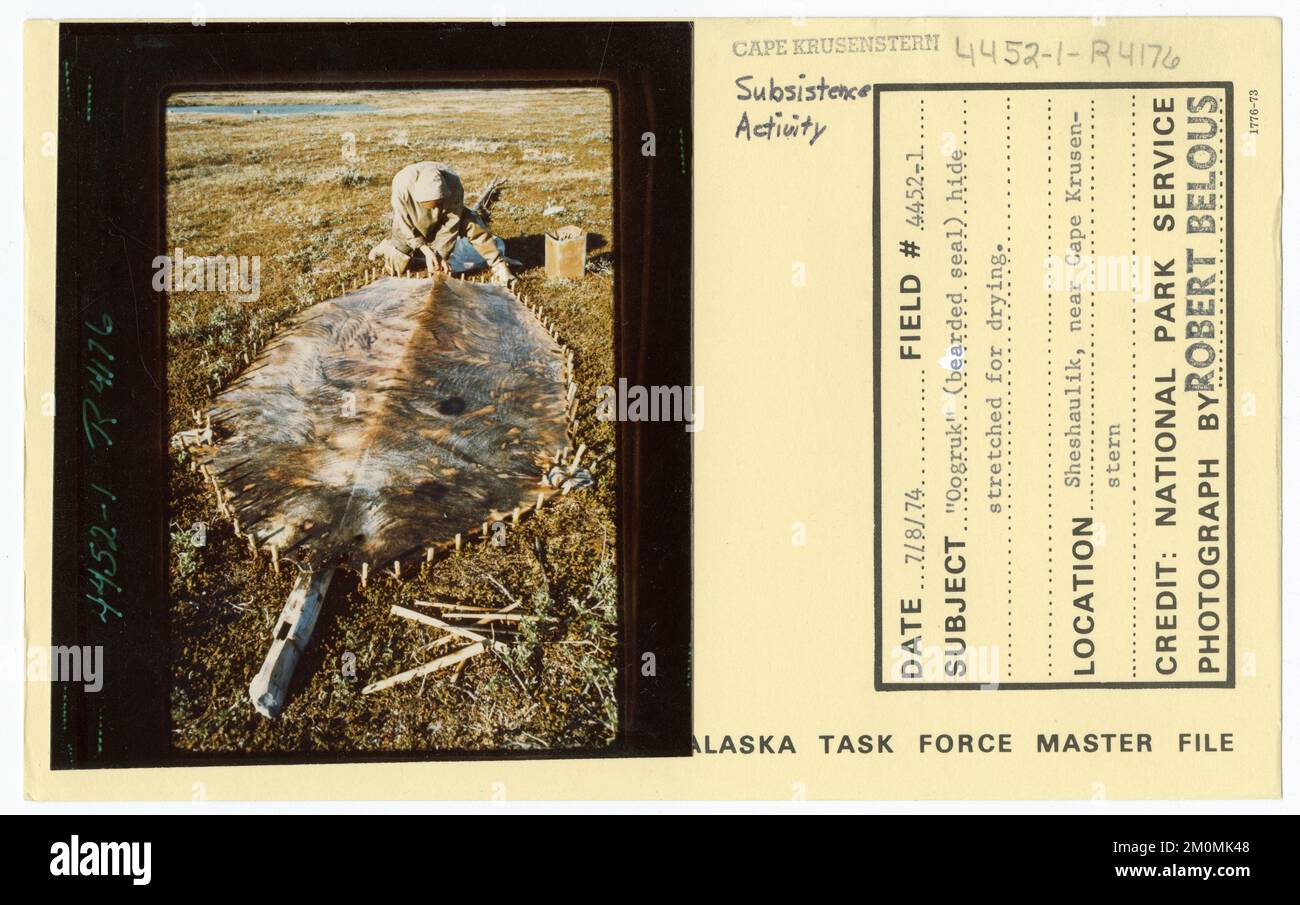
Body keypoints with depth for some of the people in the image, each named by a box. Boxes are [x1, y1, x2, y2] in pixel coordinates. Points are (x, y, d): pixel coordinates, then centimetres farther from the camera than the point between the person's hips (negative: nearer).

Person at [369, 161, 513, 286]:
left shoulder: (453, 185, -37)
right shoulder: (402, 185, -38)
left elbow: (451, 224, -24)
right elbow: (405, 225, -25)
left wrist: (442, 255, -23)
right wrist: (425, 249, -28)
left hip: (440, 220, 0)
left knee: (472, 223, -28)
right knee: (395, 268, -3)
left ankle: (498, 265, -20)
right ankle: (388, 245, 29)